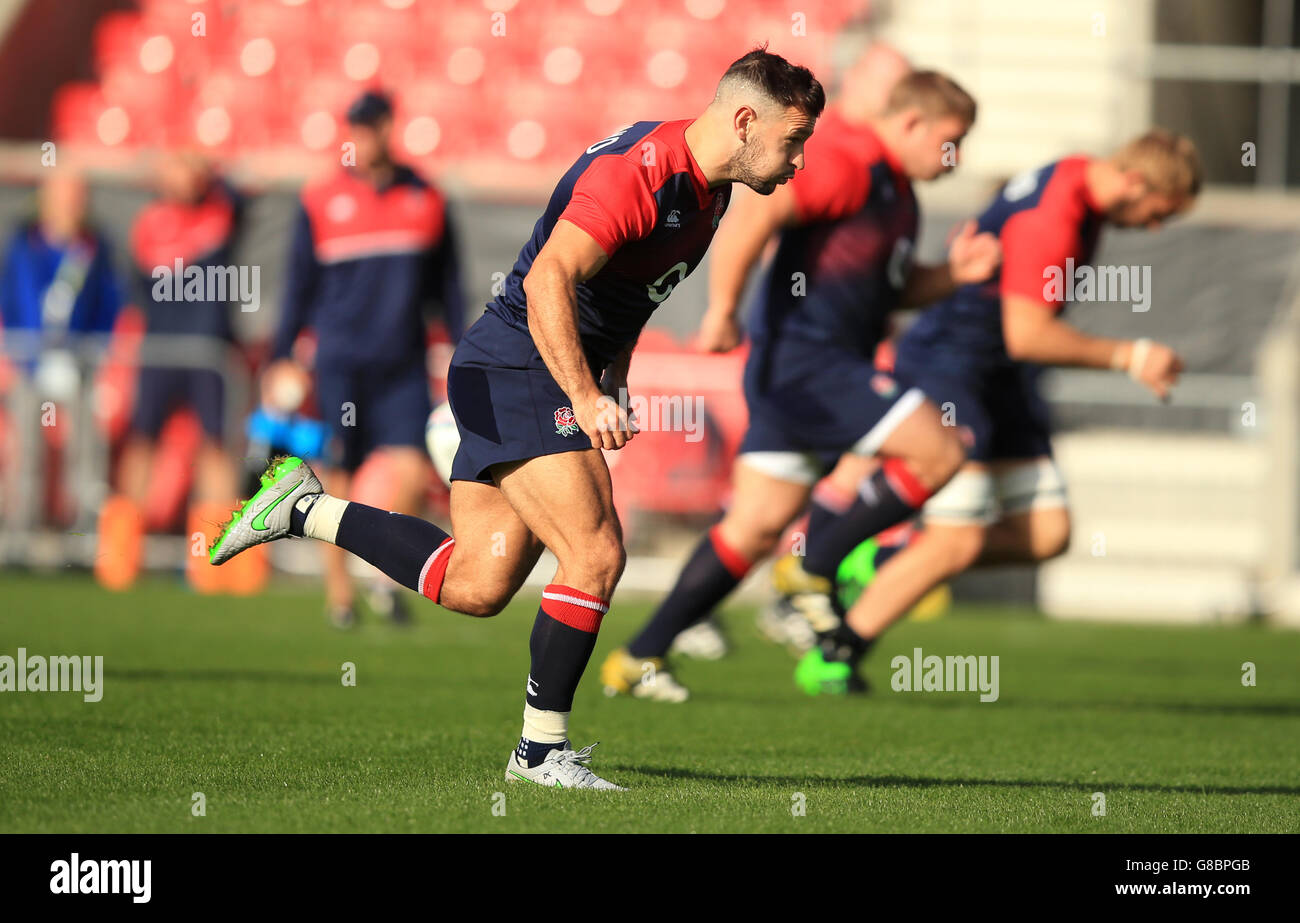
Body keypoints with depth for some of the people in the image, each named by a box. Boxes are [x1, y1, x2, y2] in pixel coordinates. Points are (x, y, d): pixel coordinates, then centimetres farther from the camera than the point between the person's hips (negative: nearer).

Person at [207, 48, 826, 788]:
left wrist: (614, 373, 15)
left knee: (476, 587, 6)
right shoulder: (639, 171, -21)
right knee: (597, 556, -14)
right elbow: (548, 281, -30)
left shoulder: (706, 188, 10)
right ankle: (542, 750, -3)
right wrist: (586, 398, -34)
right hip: (515, 374, -10)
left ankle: (306, 510, 16)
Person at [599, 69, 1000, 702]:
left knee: (757, 526, 8)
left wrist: (952, 274, 9)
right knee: (938, 453, -13)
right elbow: (753, 212, -24)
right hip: (803, 357, -10)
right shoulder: (845, 163, -13)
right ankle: (813, 566, -6)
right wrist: (724, 310, -26)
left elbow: (891, 287, 27)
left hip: (833, 366, 10)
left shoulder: (896, 190, 19)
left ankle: (639, 658, 10)